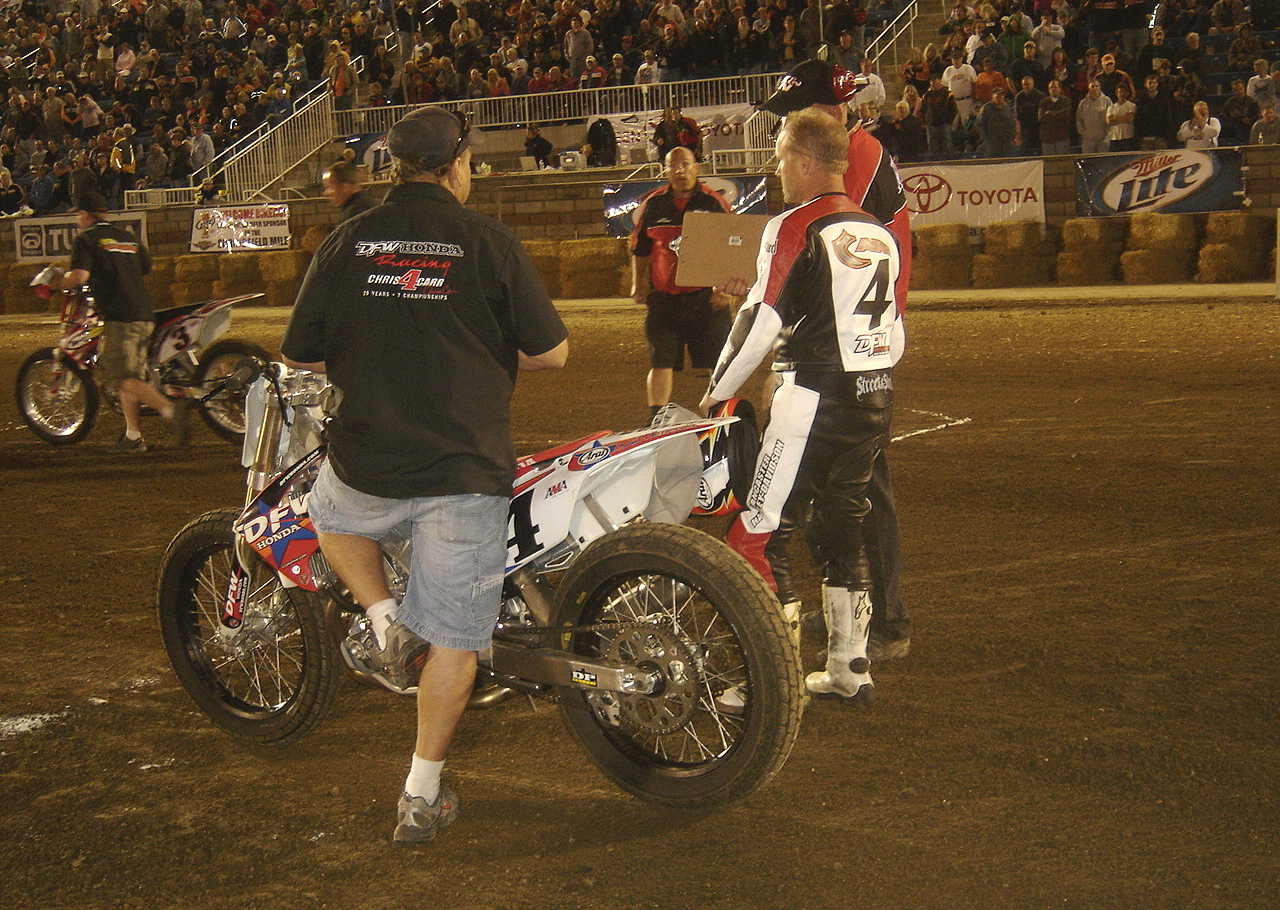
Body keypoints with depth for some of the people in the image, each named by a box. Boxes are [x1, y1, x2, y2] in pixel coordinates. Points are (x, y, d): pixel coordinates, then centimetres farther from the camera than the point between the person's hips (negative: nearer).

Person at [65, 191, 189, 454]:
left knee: (125, 378, -10)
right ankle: (133, 436, 13)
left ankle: (170, 408, -29)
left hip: (119, 317, -8)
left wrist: (62, 283, 6)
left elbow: (79, 276, -14)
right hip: (145, 314, 8)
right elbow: (146, 267, 28)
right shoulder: (127, 237, 20)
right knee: (129, 376, 13)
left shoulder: (87, 239, -1)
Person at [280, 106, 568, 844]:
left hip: (369, 466, 2)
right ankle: (422, 796, 14)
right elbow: (552, 351, -2)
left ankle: (386, 622, 16)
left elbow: (301, 355, 7)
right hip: (467, 471, -1)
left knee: (333, 514, 36)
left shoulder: (346, 244, 1)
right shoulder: (489, 242, -5)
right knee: (453, 636, 8)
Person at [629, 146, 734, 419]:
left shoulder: (713, 203, 2)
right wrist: (638, 284, 11)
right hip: (664, 298, 1)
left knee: (716, 361, 3)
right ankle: (655, 418, 5)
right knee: (661, 362, -1)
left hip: (706, 298, -1)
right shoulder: (652, 205, 8)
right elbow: (639, 249, 19)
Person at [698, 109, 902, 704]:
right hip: (876, 400, 8)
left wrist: (717, 392, -1)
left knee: (761, 533, -2)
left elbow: (761, 322, -14)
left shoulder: (796, 229, -10)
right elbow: (895, 336, 16)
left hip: (814, 399, -8)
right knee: (843, 531, 17)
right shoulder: (880, 234, 13)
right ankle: (850, 671, 22)